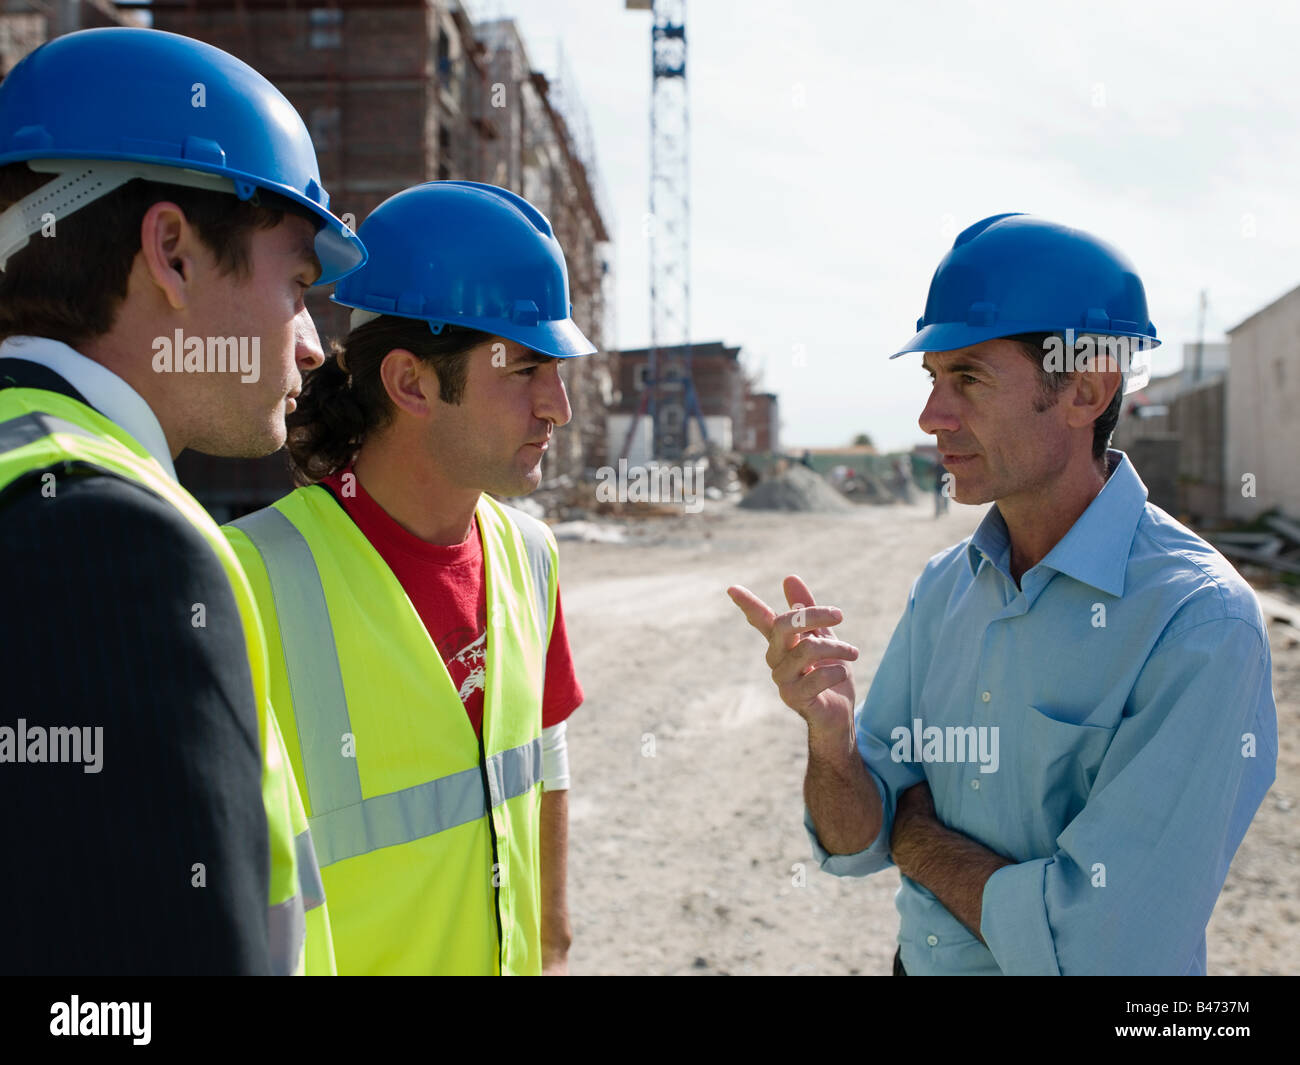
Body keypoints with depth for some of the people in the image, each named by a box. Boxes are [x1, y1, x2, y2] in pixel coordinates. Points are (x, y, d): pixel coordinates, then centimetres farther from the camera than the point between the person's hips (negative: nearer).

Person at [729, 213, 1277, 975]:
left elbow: (1094, 947, -29)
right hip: (919, 962, 5)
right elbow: (855, 844, -4)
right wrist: (830, 735, -24)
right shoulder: (944, 587, -5)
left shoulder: (1200, 625, -25)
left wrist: (912, 830, -14)